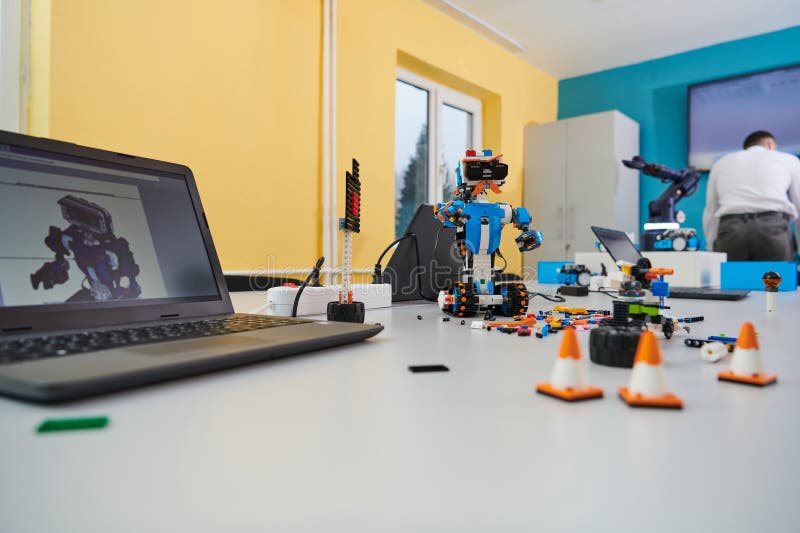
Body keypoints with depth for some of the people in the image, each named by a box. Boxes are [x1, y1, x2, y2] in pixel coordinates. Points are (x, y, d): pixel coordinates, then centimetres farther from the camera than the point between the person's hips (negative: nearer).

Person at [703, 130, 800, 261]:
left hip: (729, 229, 1)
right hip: (773, 227, -1)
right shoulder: (789, 160, 25)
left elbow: (710, 214, 22)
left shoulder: (721, 163, 28)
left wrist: (714, 255, 25)